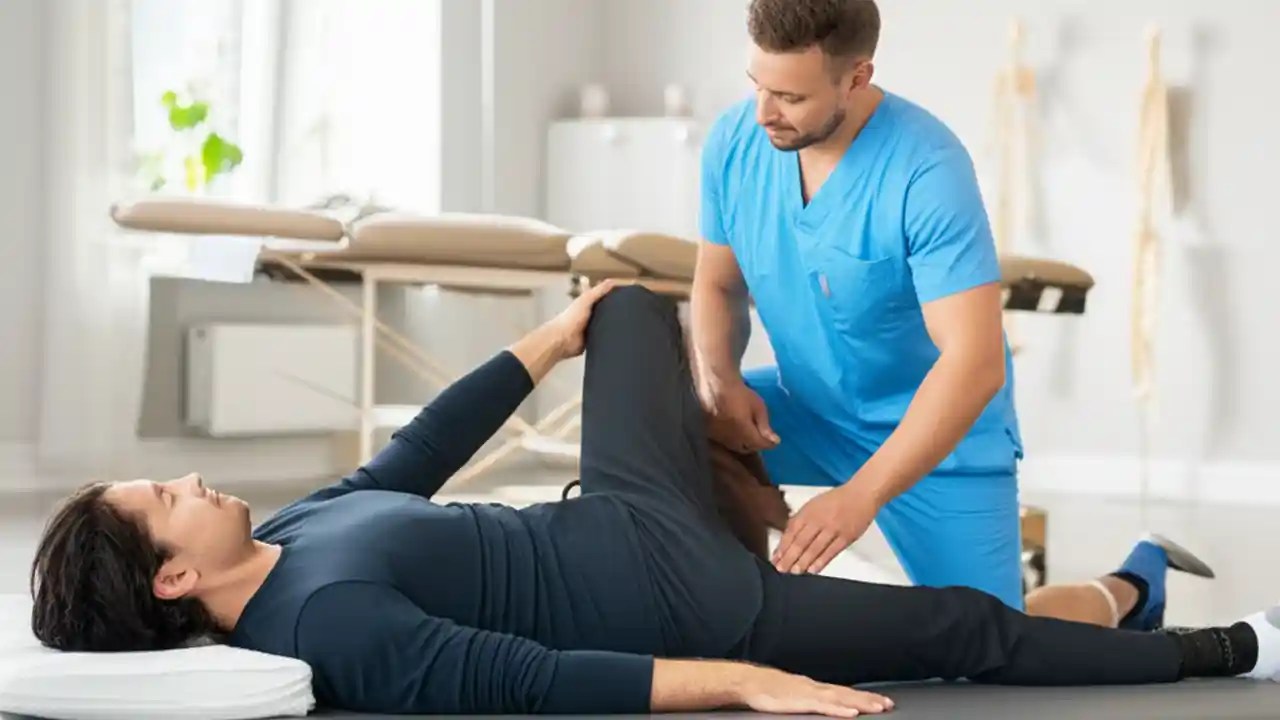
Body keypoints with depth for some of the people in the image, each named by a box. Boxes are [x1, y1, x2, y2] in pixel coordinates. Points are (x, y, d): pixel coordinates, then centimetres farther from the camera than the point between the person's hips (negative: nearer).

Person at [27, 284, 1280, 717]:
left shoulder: (292, 533, -2)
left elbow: (418, 453, 9)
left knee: (634, 304, 27)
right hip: (677, 595, -9)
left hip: (620, 525, 9)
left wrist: (562, 328, 18)